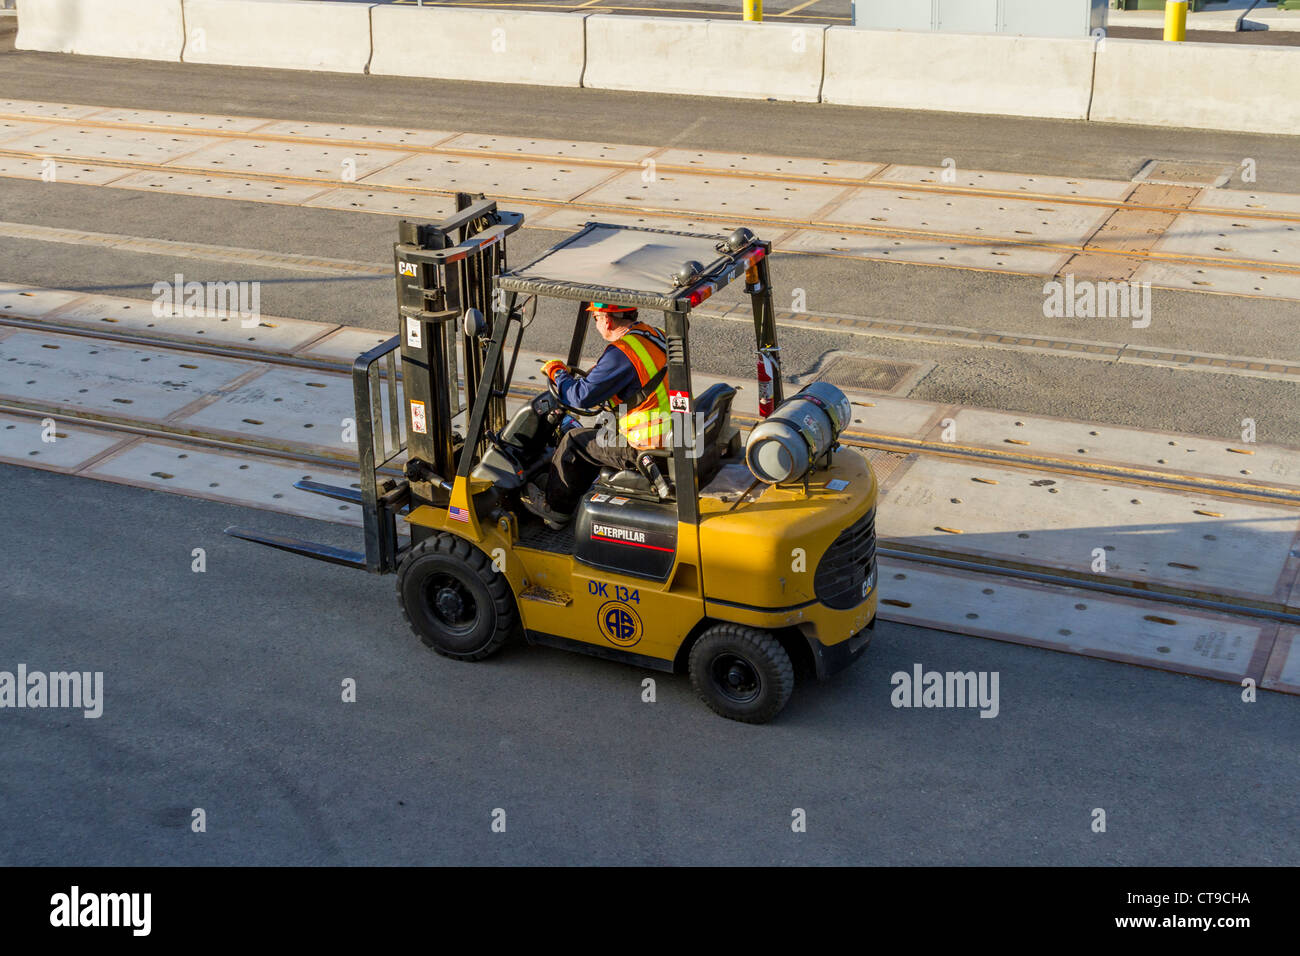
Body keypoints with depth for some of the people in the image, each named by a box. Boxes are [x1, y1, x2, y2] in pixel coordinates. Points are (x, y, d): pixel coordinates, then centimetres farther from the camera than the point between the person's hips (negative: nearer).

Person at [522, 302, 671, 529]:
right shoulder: (655, 336, 7)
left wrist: (557, 373, 1)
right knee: (596, 439, 27)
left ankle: (553, 508, 25)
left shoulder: (621, 354, -21)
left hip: (646, 449, -9)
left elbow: (582, 397, -18)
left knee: (573, 441, 8)